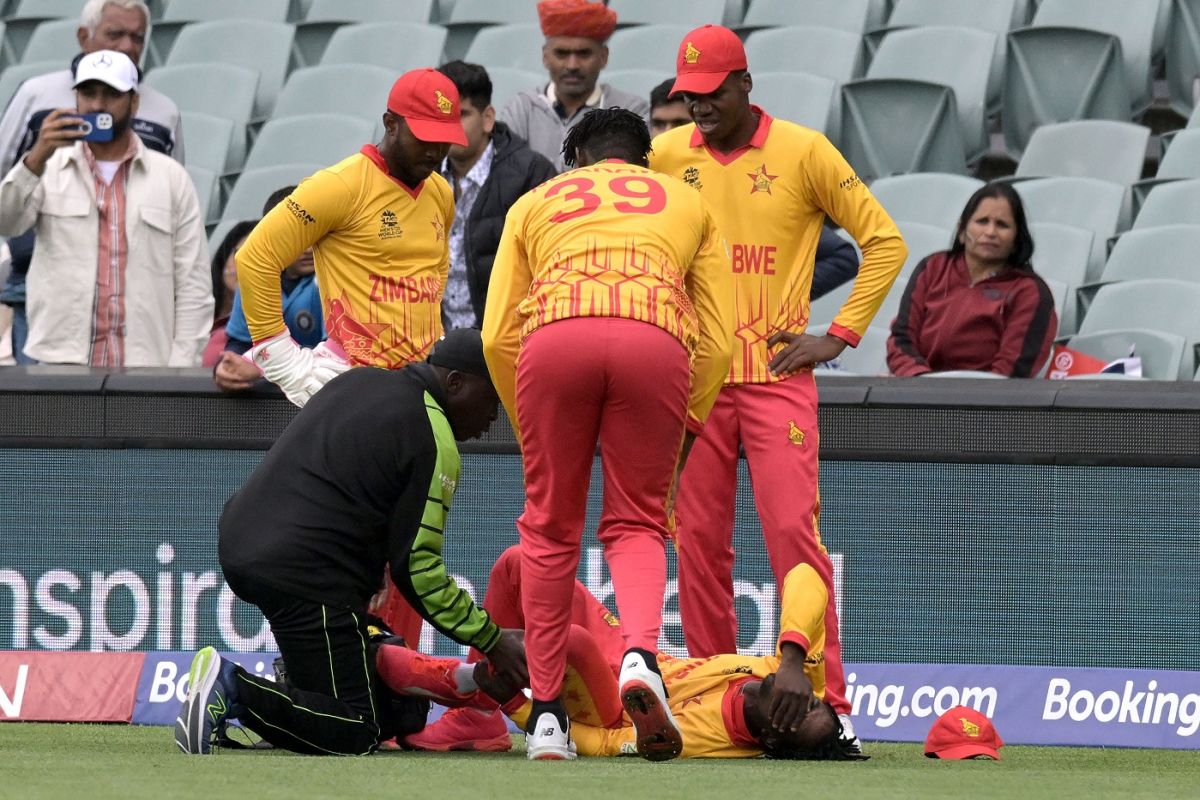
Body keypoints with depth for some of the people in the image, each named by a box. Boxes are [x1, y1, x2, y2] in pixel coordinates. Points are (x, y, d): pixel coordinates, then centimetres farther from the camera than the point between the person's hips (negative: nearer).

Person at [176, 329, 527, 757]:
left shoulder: (358, 381, 17)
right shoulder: (433, 442, -8)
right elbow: (415, 565, -9)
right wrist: (491, 641, -3)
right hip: (305, 573, -9)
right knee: (360, 732, -6)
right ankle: (236, 693, -22)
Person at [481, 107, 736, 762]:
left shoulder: (536, 203, 32)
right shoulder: (686, 203, 32)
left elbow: (497, 337, 20)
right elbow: (718, 341, 21)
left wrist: (528, 428, 30)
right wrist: (686, 428, 30)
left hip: (554, 338, 0)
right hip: (656, 339, 0)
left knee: (550, 528, 12)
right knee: (636, 523, 9)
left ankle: (545, 713, 8)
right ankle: (640, 655, -21)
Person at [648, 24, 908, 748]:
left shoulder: (804, 152, -2)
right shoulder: (667, 156, 7)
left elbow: (885, 242, 1)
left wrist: (841, 336, -4)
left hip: (778, 374, -3)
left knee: (793, 531, -12)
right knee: (699, 540, 1)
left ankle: (828, 701, -11)